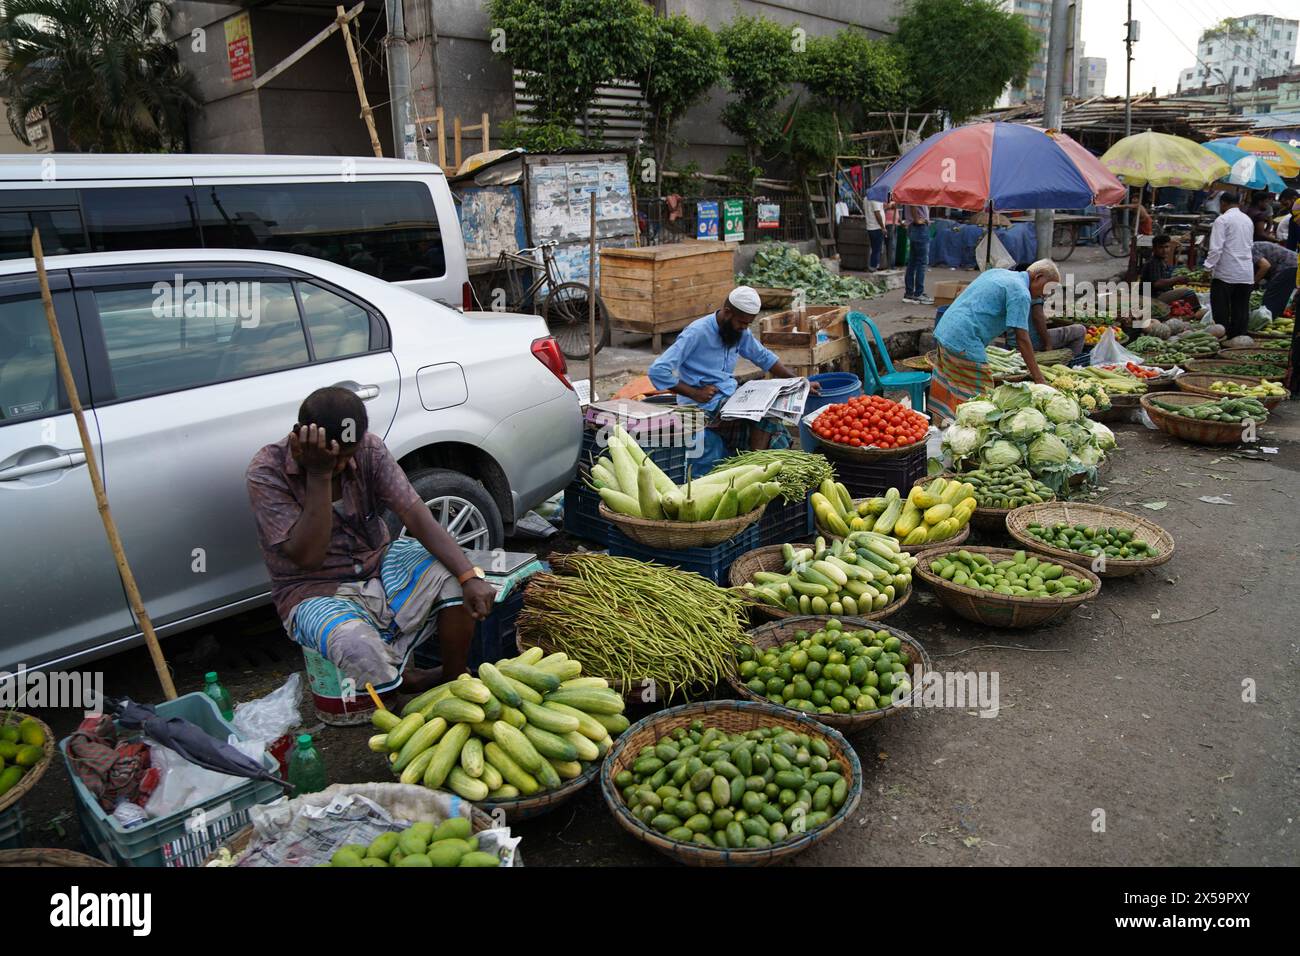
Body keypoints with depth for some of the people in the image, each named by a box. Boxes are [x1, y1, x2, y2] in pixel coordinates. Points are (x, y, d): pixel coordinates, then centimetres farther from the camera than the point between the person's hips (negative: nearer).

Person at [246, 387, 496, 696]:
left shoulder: (369, 449, -9)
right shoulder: (266, 473, -18)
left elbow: (417, 517, -16)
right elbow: (308, 557, -26)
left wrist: (470, 576, -28)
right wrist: (318, 475, -32)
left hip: (380, 566, 4)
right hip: (316, 592, -4)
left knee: (454, 575, -22)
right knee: (358, 648, -36)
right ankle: (407, 683, -1)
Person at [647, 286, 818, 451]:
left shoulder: (741, 332, 6)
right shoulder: (697, 333, -16)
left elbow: (764, 357, 23)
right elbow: (657, 371, -21)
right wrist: (695, 393, -19)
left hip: (730, 395, 8)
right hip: (703, 405, -8)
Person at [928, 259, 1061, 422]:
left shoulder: (998, 272, 19)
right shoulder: (1021, 293, -8)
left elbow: (962, 293, 25)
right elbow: (1022, 339, -12)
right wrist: (1038, 378, -10)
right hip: (964, 343, -10)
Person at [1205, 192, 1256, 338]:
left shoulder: (1222, 220, -9)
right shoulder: (1248, 219, 14)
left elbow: (1216, 248, -16)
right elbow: (1250, 245, 21)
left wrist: (1209, 267, -11)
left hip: (1226, 273, -6)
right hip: (1247, 273, 6)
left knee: (1221, 309, 0)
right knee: (1241, 309, 9)